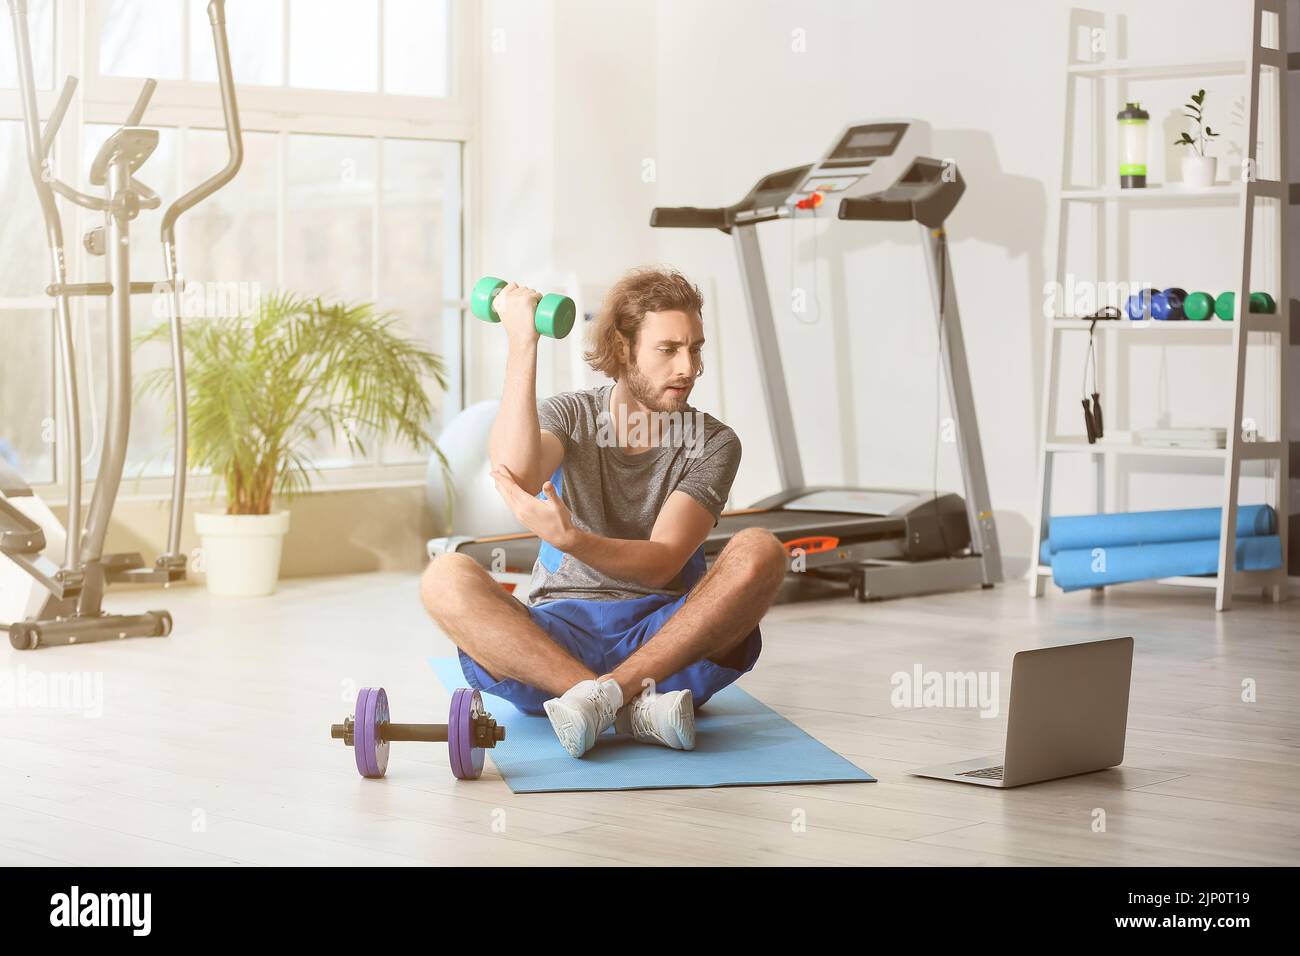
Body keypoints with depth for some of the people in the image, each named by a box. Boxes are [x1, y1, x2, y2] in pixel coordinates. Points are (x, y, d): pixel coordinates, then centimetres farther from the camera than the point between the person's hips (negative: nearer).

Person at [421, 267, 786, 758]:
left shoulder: (712, 443, 1)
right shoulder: (569, 415, 4)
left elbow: (661, 564, -12)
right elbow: (516, 475, -21)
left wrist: (568, 537, -31)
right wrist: (522, 345, -21)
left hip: (669, 644, 0)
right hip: (557, 636, 0)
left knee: (760, 551, -26)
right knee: (446, 578, -28)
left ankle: (604, 692, -35)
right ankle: (633, 706, -39)